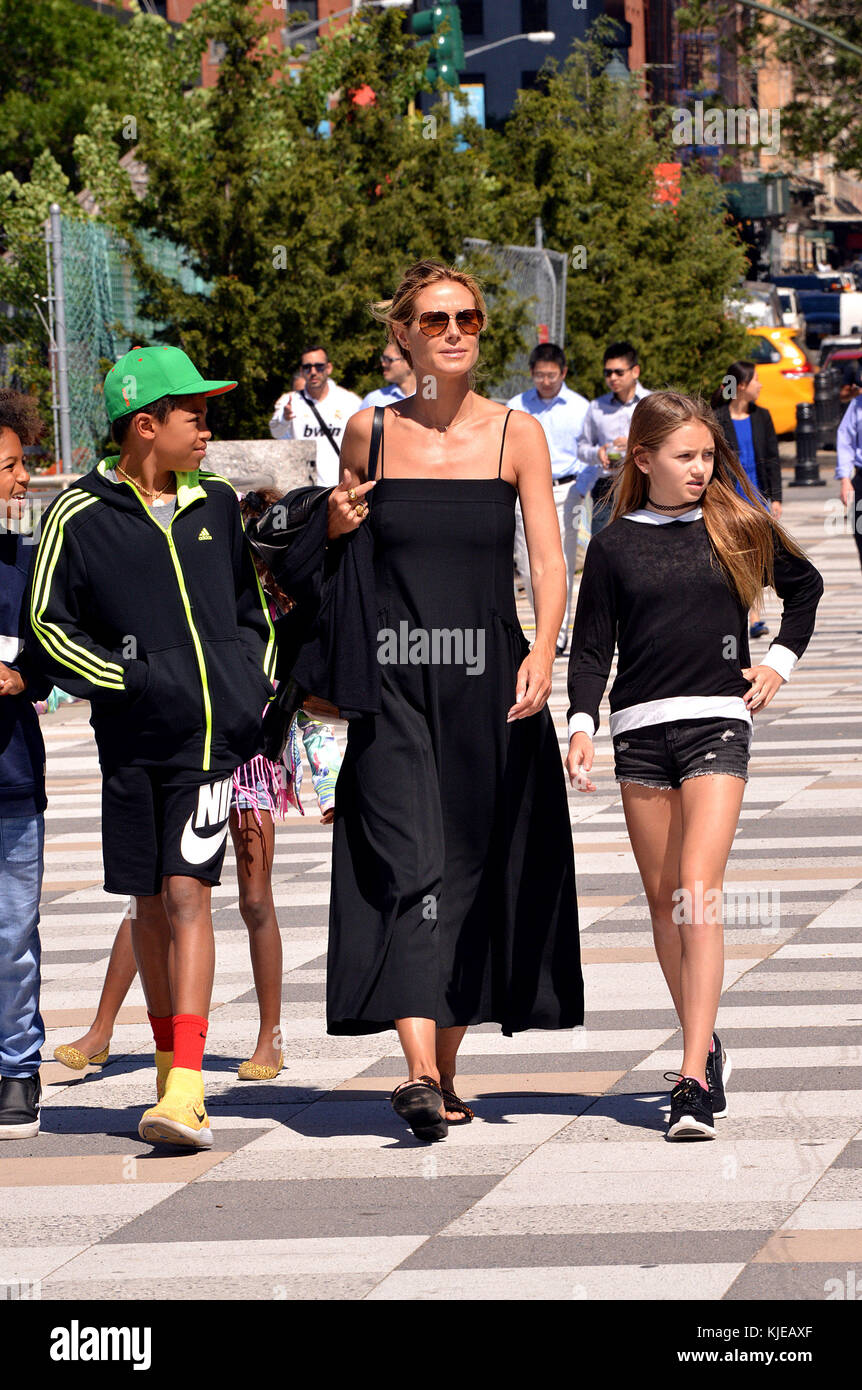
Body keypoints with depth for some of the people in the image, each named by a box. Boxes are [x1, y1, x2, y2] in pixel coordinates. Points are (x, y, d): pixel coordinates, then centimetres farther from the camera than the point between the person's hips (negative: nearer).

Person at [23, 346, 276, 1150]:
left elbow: (251, 607, 25)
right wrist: (130, 684, -10)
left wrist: (256, 687, 12)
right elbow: (47, 628, -2)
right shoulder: (79, 515, -1)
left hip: (216, 736, 1)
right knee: (151, 902, 8)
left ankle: (185, 1090, -18)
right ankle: (169, 1064, 24)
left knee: (187, 893, -10)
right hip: (135, 740, -1)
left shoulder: (216, 504, 13)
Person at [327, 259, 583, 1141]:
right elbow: (334, 545, 23)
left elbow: (548, 561, -4)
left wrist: (543, 651, -19)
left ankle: (446, 1070, 19)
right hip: (393, 680, 0)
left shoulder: (517, 435, 3)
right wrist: (334, 526, -1)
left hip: (489, 683, 0)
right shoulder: (369, 432, 7)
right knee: (409, 867, -14)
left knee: (474, 870, 6)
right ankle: (419, 1074, -22)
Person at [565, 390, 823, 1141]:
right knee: (663, 900, 8)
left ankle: (695, 1076, -20)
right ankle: (706, 1043, 24)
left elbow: (805, 584, 22)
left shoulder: (739, 527, 5)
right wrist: (582, 724, -10)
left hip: (717, 721, -2)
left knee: (698, 892, -14)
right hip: (640, 727, 2)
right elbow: (591, 647, 5)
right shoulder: (614, 545, 5)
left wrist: (781, 660, 11)